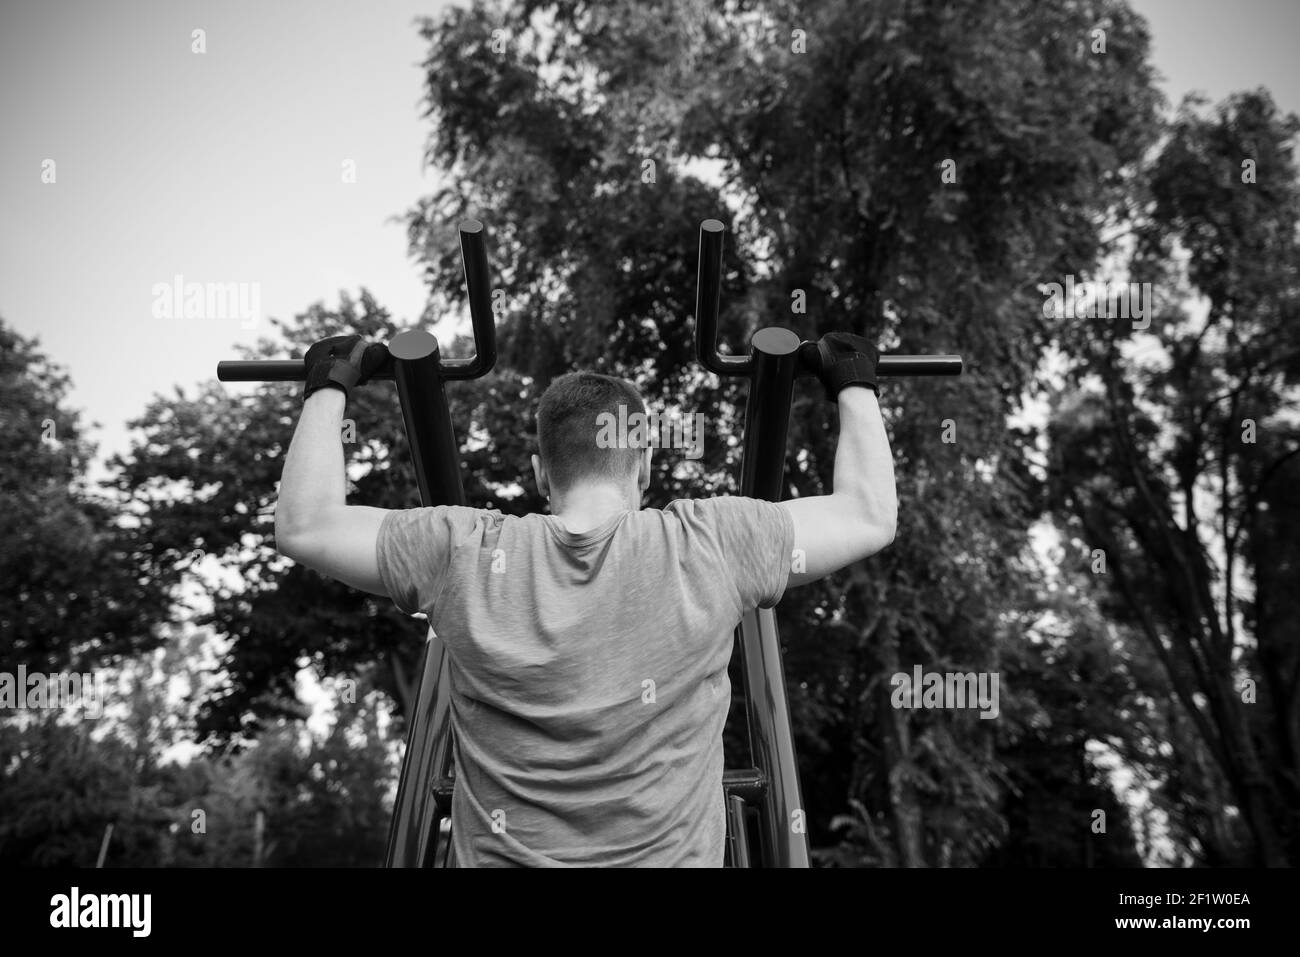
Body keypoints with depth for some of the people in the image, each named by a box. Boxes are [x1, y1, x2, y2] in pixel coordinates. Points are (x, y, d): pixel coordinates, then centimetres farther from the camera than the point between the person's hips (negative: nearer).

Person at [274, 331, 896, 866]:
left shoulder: (466, 556, -5)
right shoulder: (709, 548, -6)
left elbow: (302, 525, 5)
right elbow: (871, 516, 5)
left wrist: (328, 388, 15)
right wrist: (855, 387, 18)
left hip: (504, 857, 1)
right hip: (671, 854, 0)